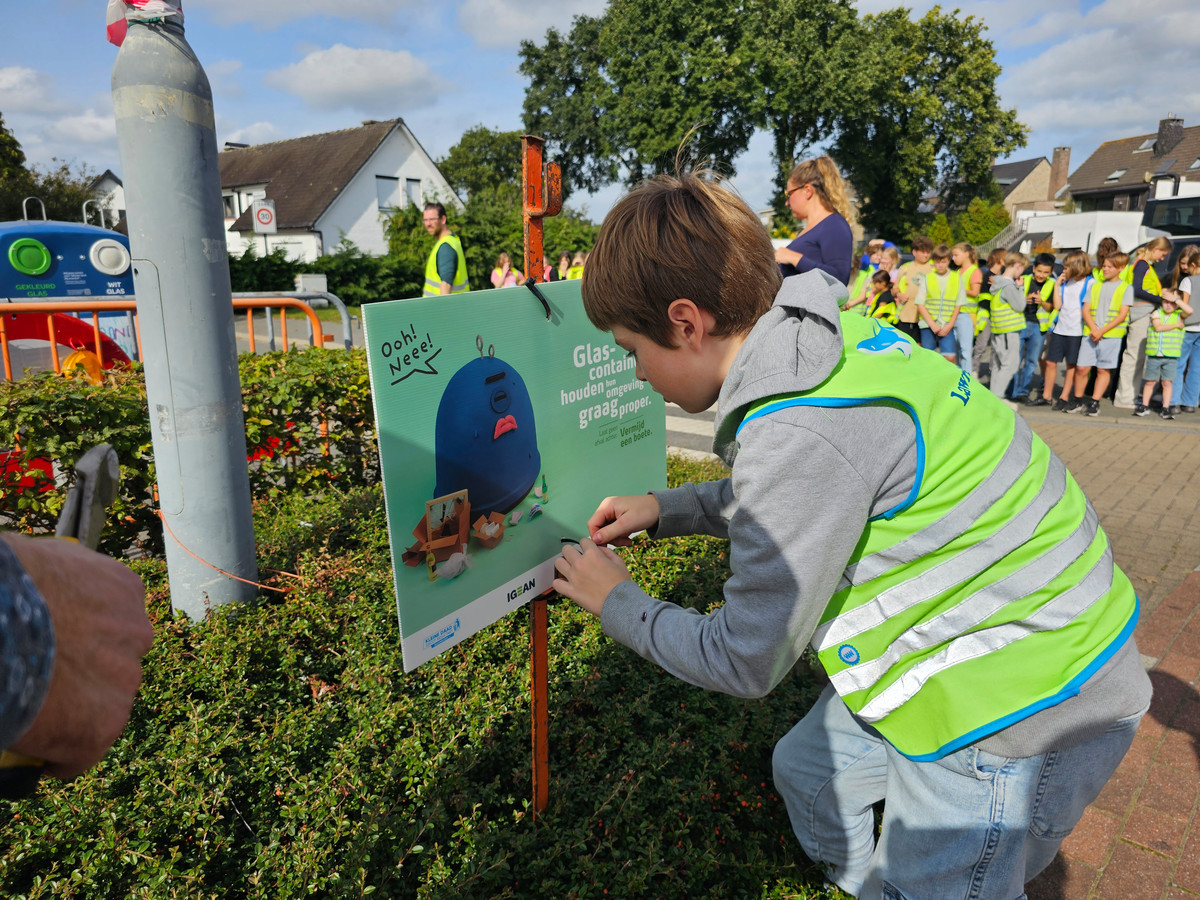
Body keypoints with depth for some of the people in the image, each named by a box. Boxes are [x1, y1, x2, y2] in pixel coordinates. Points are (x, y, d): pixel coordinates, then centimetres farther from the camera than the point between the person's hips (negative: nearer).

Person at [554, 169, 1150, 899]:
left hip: (1019, 705, -9)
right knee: (808, 770, 23)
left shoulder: (800, 428, -33)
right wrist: (664, 510, 9)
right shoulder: (827, 343, -3)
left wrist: (616, 603, -6)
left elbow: (746, 663, -21)